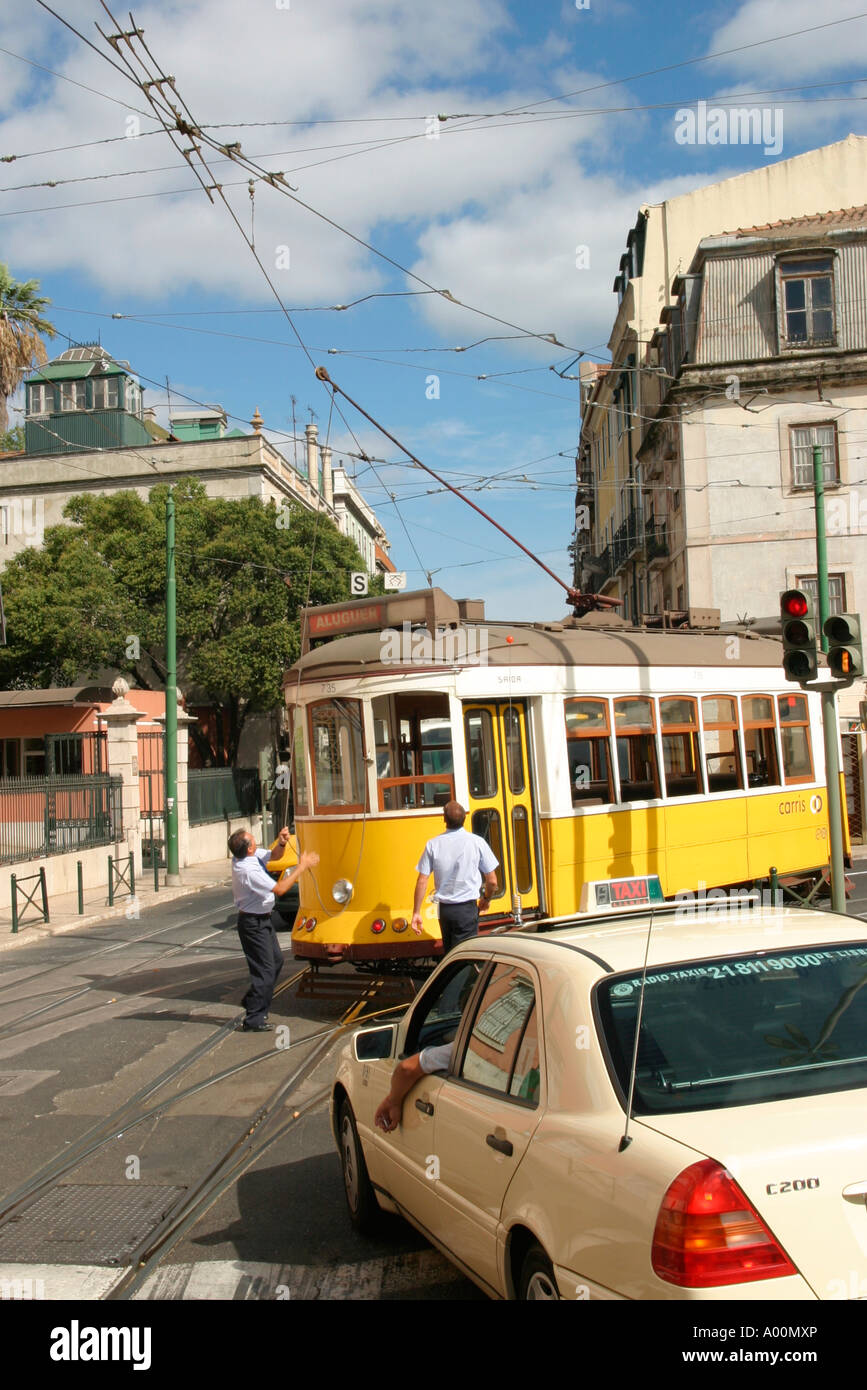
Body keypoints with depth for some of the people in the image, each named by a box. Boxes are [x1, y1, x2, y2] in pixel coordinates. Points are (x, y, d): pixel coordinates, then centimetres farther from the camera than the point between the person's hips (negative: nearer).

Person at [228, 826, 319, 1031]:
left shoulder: (243, 858, -2)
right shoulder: (248, 870, -29)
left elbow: (272, 856, 14)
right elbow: (279, 889, -26)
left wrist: (281, 844, -8)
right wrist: (301, 867, -21)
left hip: (261, 920, 10)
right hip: (253, 923, -10)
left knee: (276, 960, 21)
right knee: (264, 970, -4)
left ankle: (251, 1002, 32)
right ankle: (253, 1020, 4)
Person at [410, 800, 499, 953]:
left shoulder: (433, 844, -3)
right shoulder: (477, 842, -8)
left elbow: (422, 881, -4)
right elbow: (492, 882, -4)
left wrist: (416, 913, 2)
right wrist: (485, 900, 16)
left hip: (444, 909, 3)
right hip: (467, 909, -3)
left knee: (448, 954, 18)